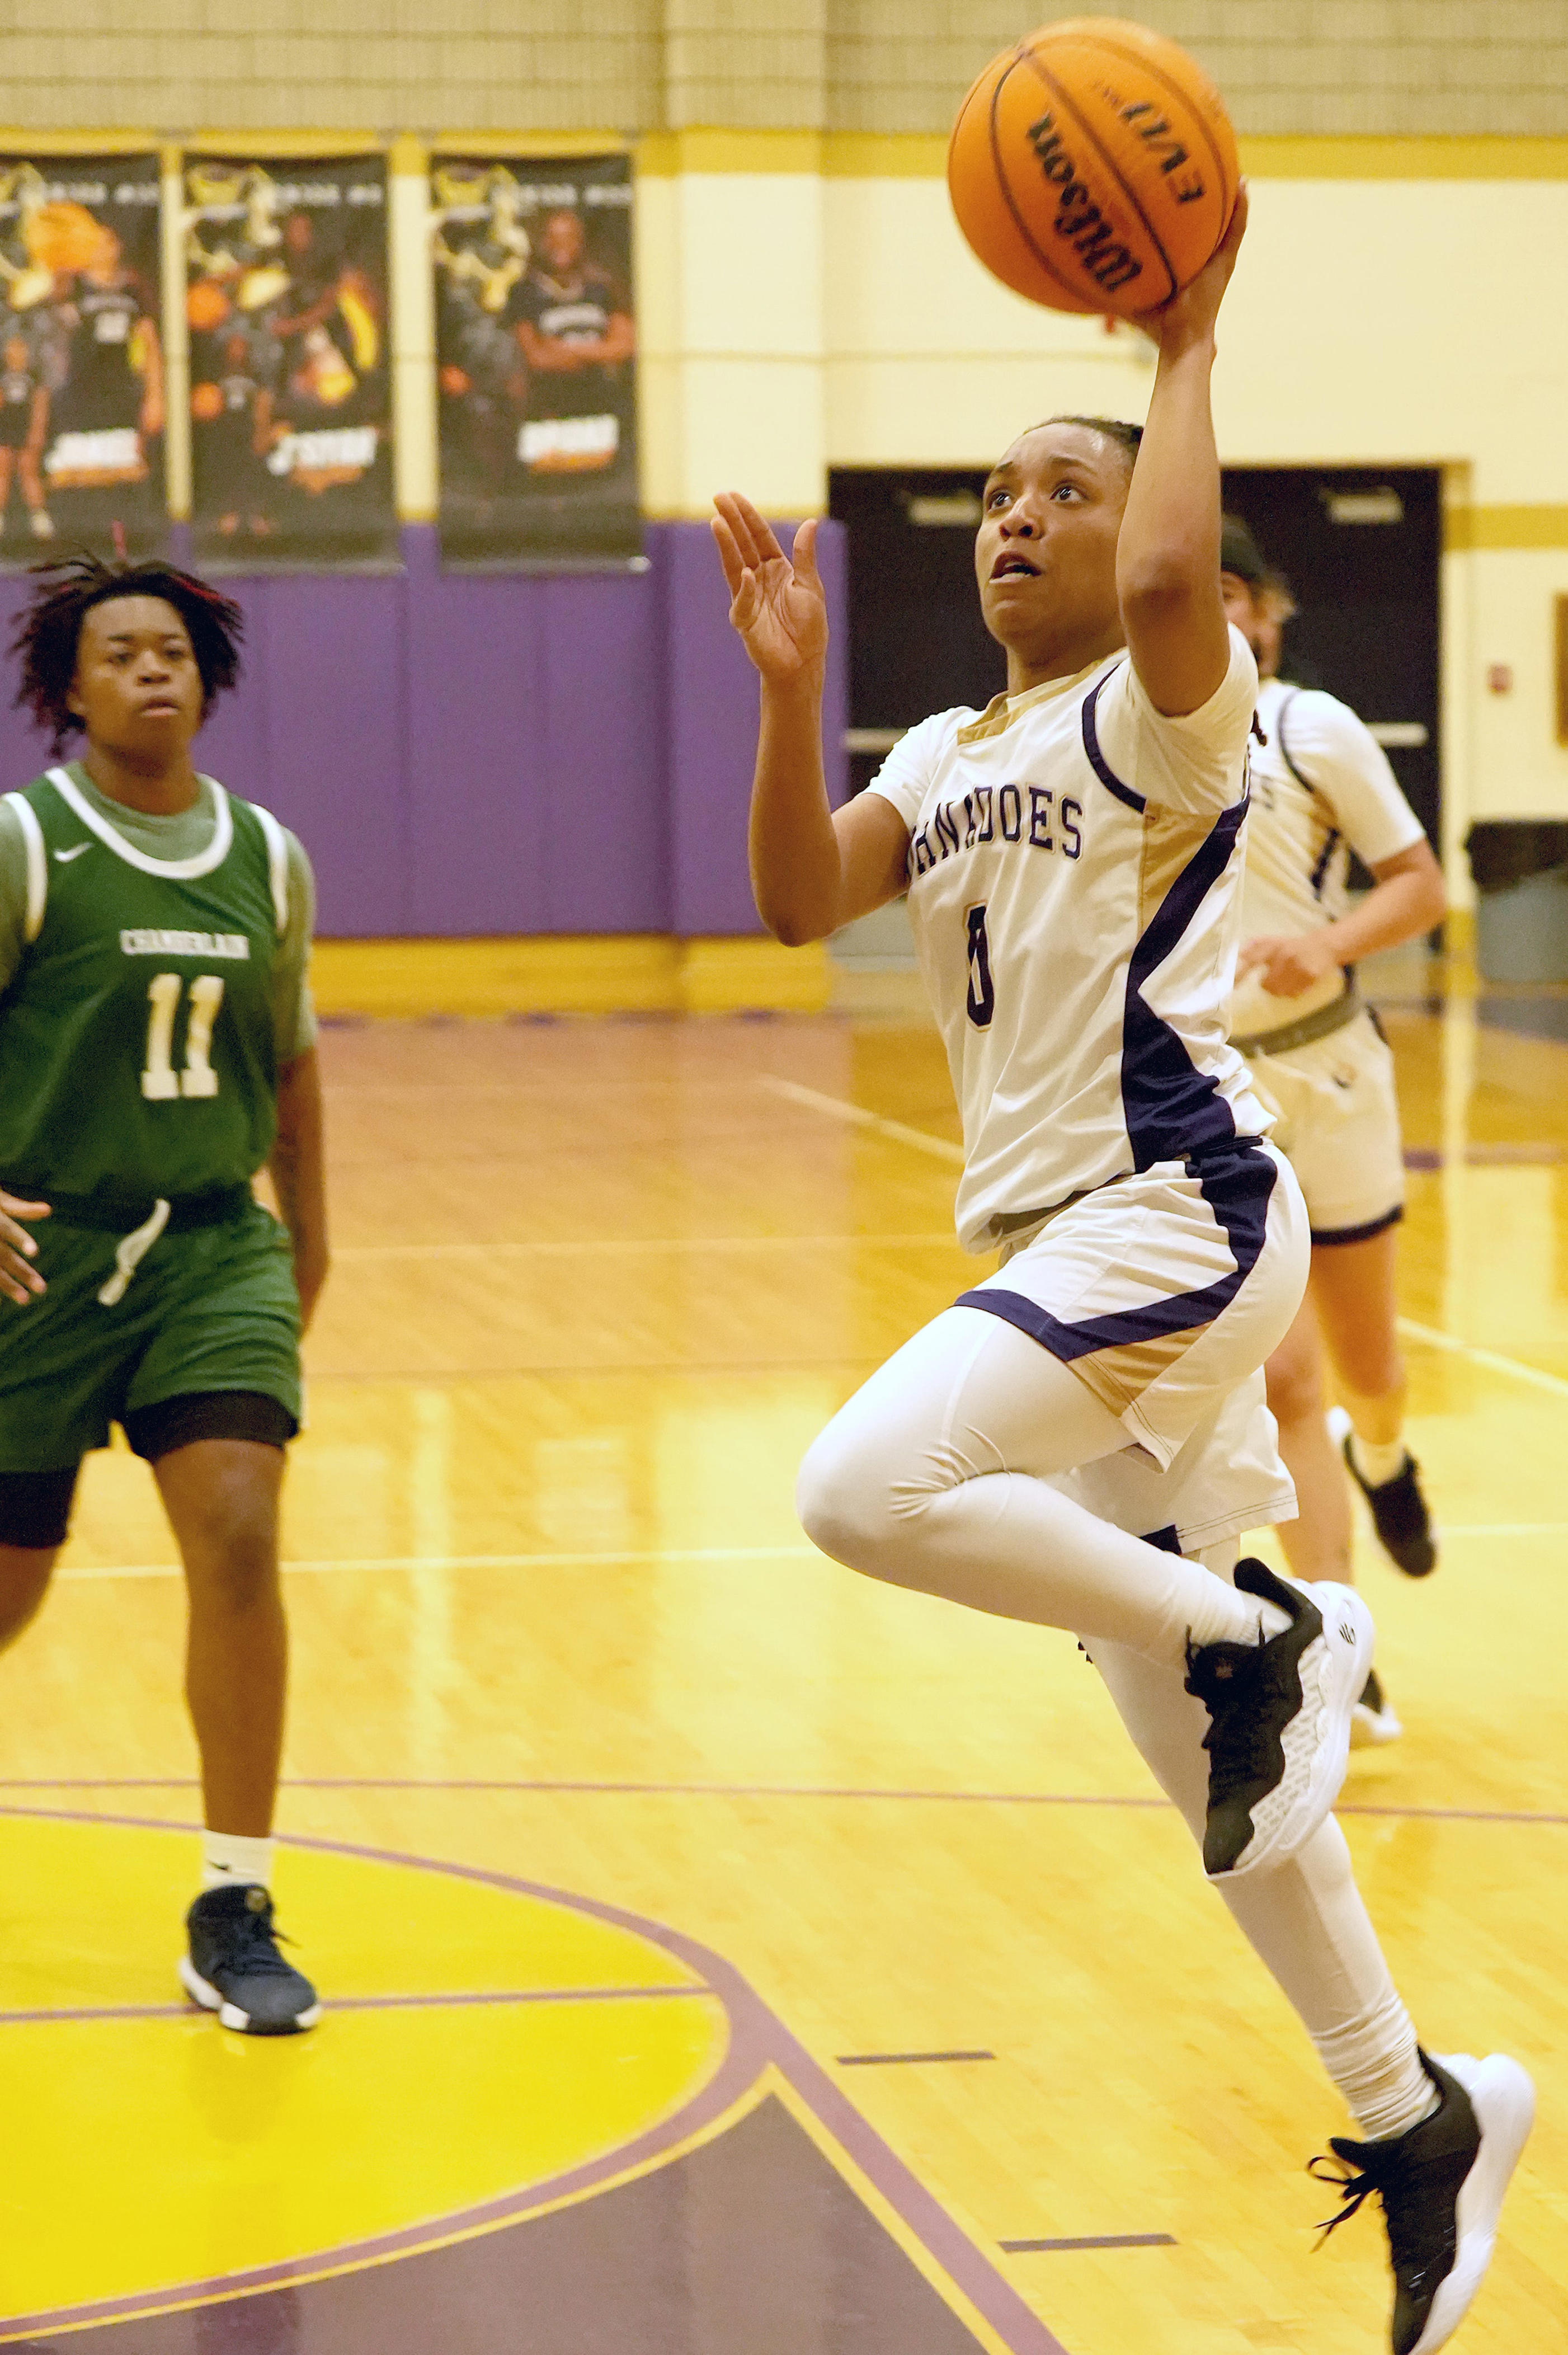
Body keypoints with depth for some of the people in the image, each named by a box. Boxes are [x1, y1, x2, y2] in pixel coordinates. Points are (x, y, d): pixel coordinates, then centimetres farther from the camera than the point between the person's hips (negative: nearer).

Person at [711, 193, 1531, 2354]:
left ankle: (1261, 1634, -11)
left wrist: (1188, 347, -16)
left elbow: (1174, 579, -28)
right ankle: (1416, 2115, 23)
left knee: (867, 1488, -29)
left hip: (1177, 1218, -8)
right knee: (1195, 1749, 11)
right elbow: (798, 902, 2)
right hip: (1069, 1251, 8)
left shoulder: (1164, 713, -4)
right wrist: (791, 688, -9)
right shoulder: (945, 761, 17)